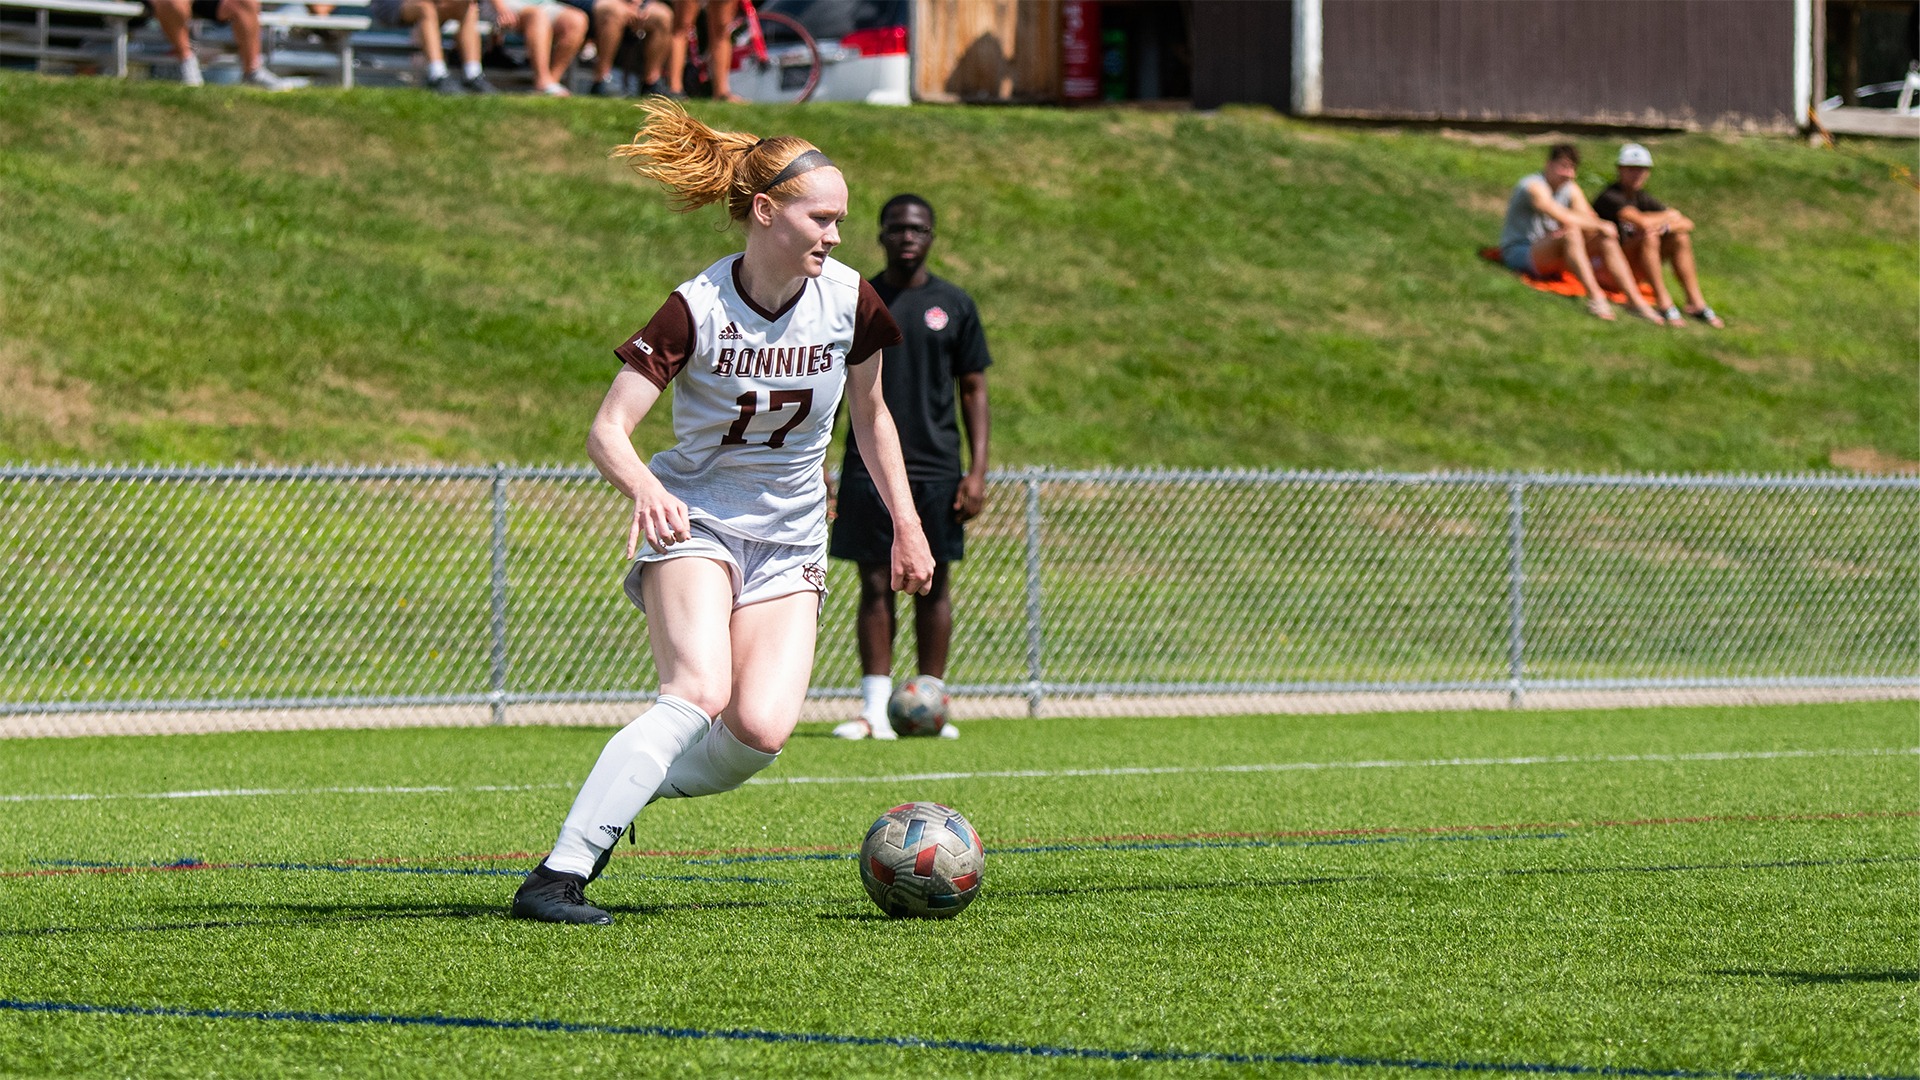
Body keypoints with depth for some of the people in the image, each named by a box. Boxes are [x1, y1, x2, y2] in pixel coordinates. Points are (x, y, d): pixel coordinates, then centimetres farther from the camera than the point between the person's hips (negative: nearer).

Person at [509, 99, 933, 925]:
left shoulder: (849, 300, -4)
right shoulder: (696, 310, -16)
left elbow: (870, 413, 14)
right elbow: (607, 432, -18)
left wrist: (907, 527, 14)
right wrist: (646, 488, -40)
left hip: (790, 546, 4)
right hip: (695, 524, -4)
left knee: (762, 728, -21)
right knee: (700, 693, -30)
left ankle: (621, 800, 4)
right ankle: (557, 877, -32)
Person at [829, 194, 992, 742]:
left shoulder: (954, 305, 6)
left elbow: (973, 390, 7)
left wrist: (977, 471, -1)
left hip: (936, 470, 0)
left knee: (933, 585, 2)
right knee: (875, 585, -2)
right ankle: (875, 709, -3)